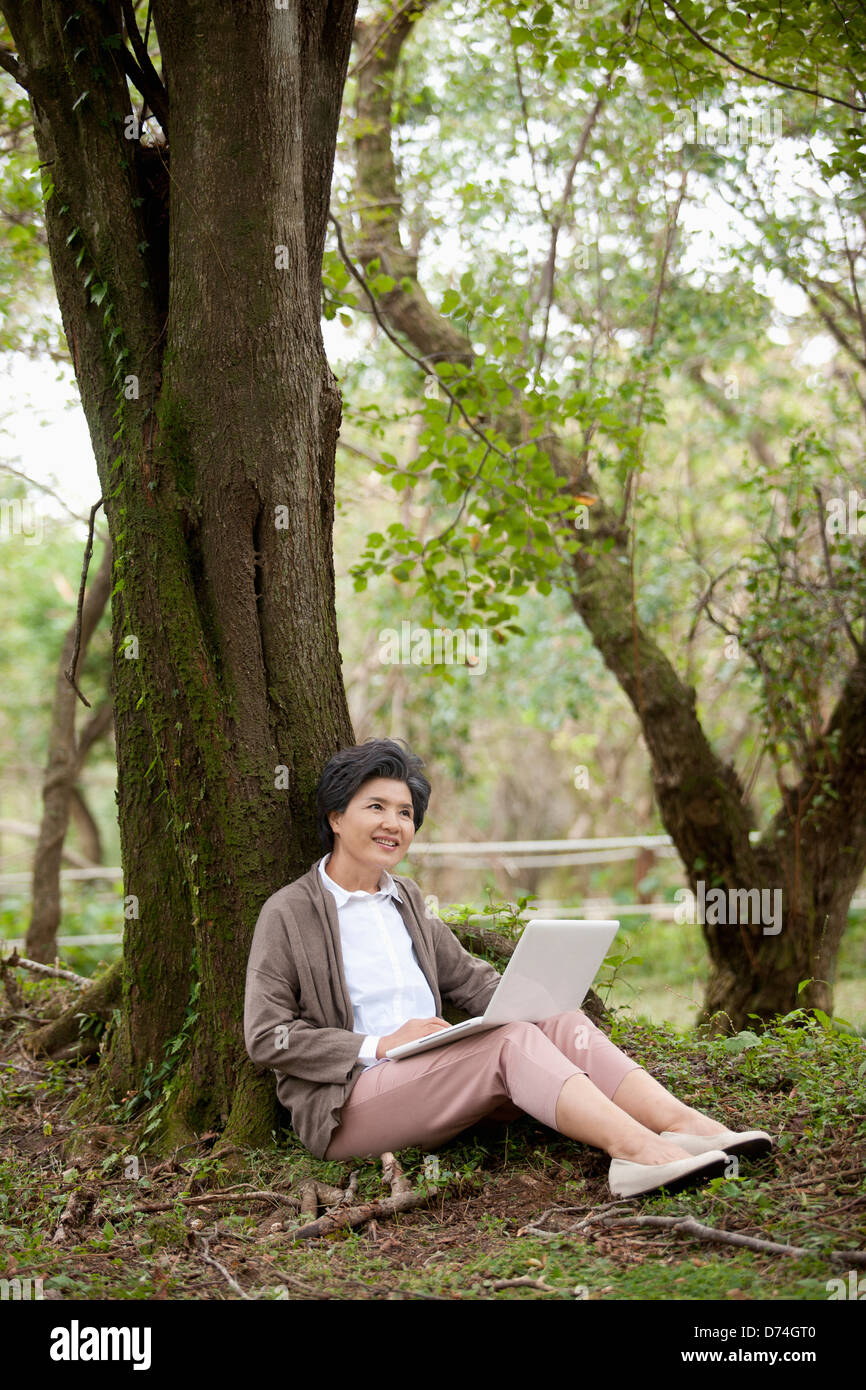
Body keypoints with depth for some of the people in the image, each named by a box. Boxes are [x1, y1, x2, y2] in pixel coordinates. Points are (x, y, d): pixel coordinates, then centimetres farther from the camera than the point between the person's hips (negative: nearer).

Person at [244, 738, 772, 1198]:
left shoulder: (405, 897, 20)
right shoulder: (288, 913, -2)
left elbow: (470, 978, 21)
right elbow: (267, 1037, -8)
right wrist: (378, 1046, -18)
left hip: (429, 1080, 7)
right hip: (347, 1105, -7)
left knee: (562, 1023, -17)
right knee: (510, 1040, -28)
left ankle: (684, 1126, -36)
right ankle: (635, 1149, -47)